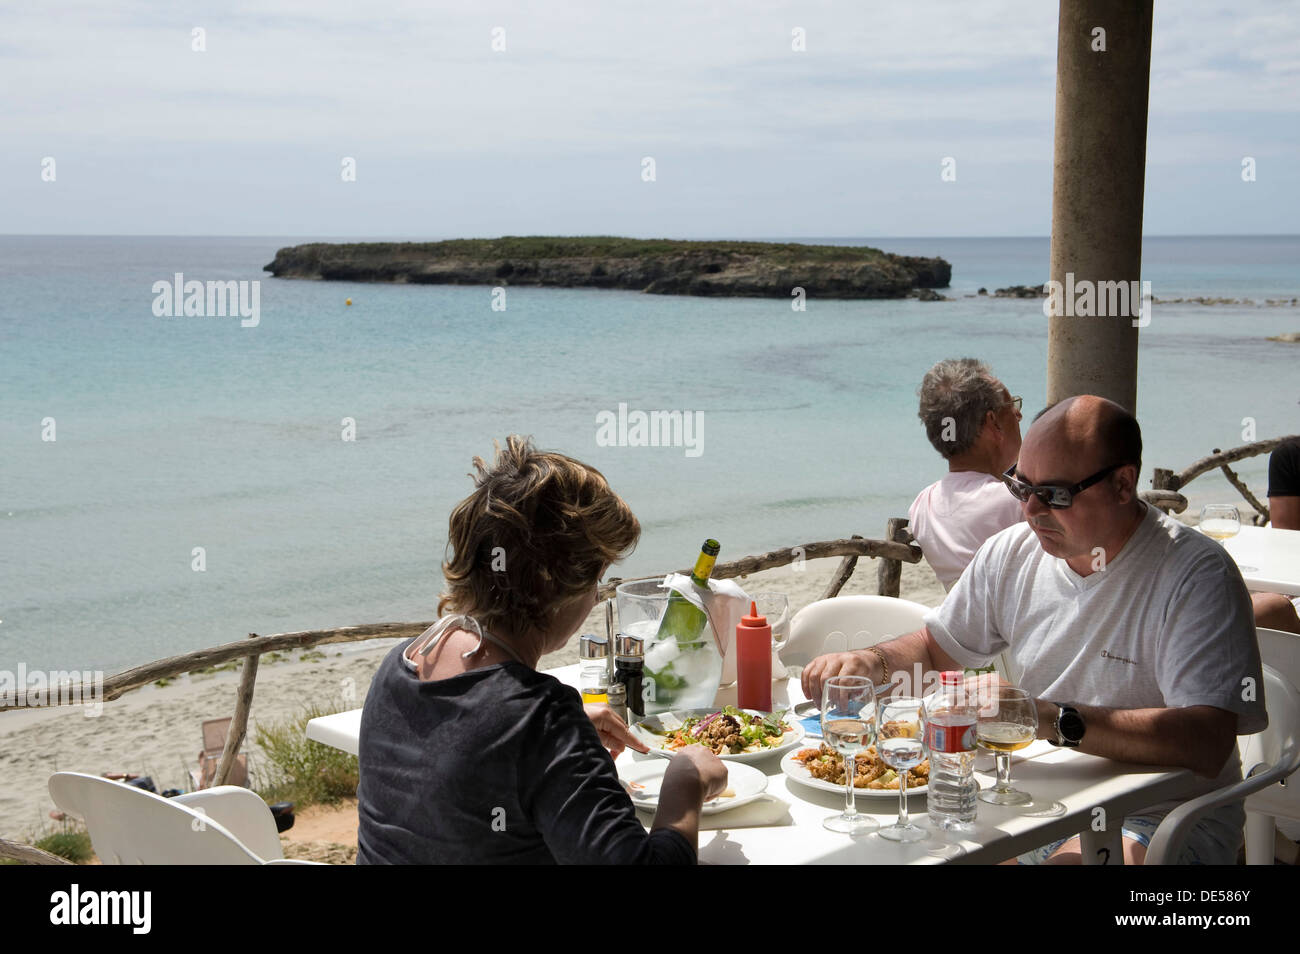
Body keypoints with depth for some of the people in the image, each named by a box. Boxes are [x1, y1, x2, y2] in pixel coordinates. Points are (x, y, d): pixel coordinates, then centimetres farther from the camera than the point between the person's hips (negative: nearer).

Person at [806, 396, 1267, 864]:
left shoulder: (1196, 575, -15)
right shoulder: (1012, 553, 5)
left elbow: (1207, 743, -26)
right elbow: (935, 648, 20)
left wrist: (1055, 720, -34)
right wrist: (871, 662, -2)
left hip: (1156, 819, -5)